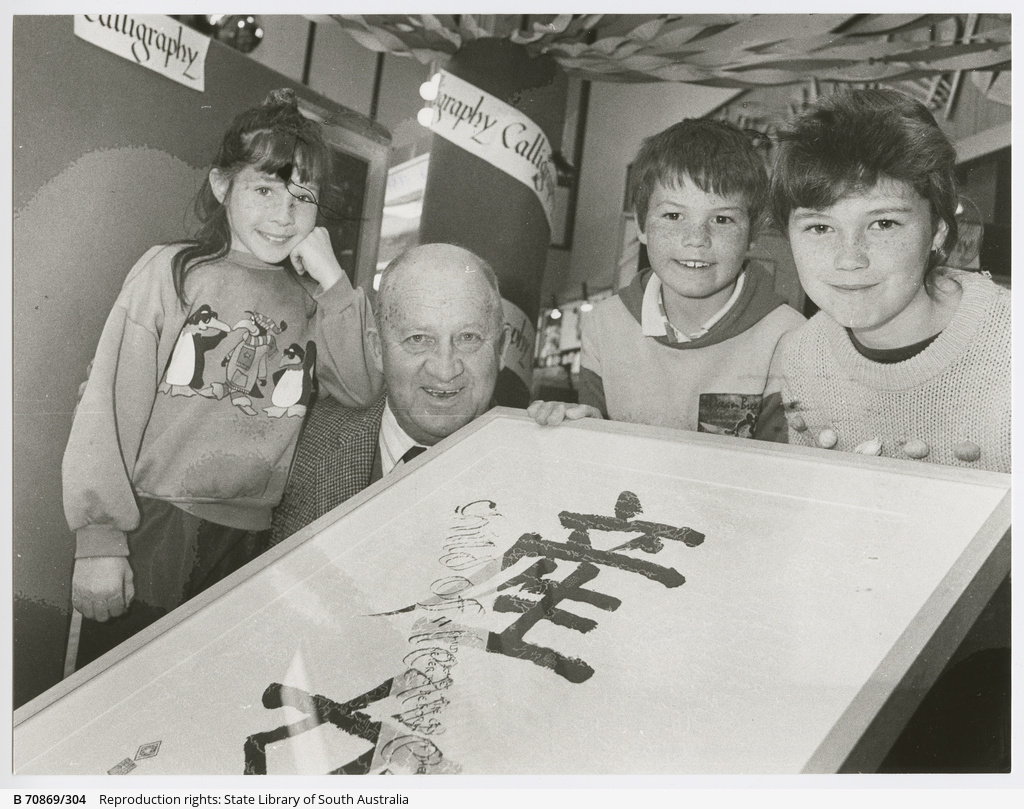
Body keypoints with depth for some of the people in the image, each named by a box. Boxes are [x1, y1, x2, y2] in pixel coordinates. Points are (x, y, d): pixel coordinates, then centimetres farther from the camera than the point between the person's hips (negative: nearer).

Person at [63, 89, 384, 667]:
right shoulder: (171, 271, -3)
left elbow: (364, 390, -3)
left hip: (246, 540, 3)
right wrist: (98, 537, -10)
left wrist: (332, 281, -6)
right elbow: (111, 405, -6)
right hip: (150, 526, -3)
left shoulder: (309, 298, 7)